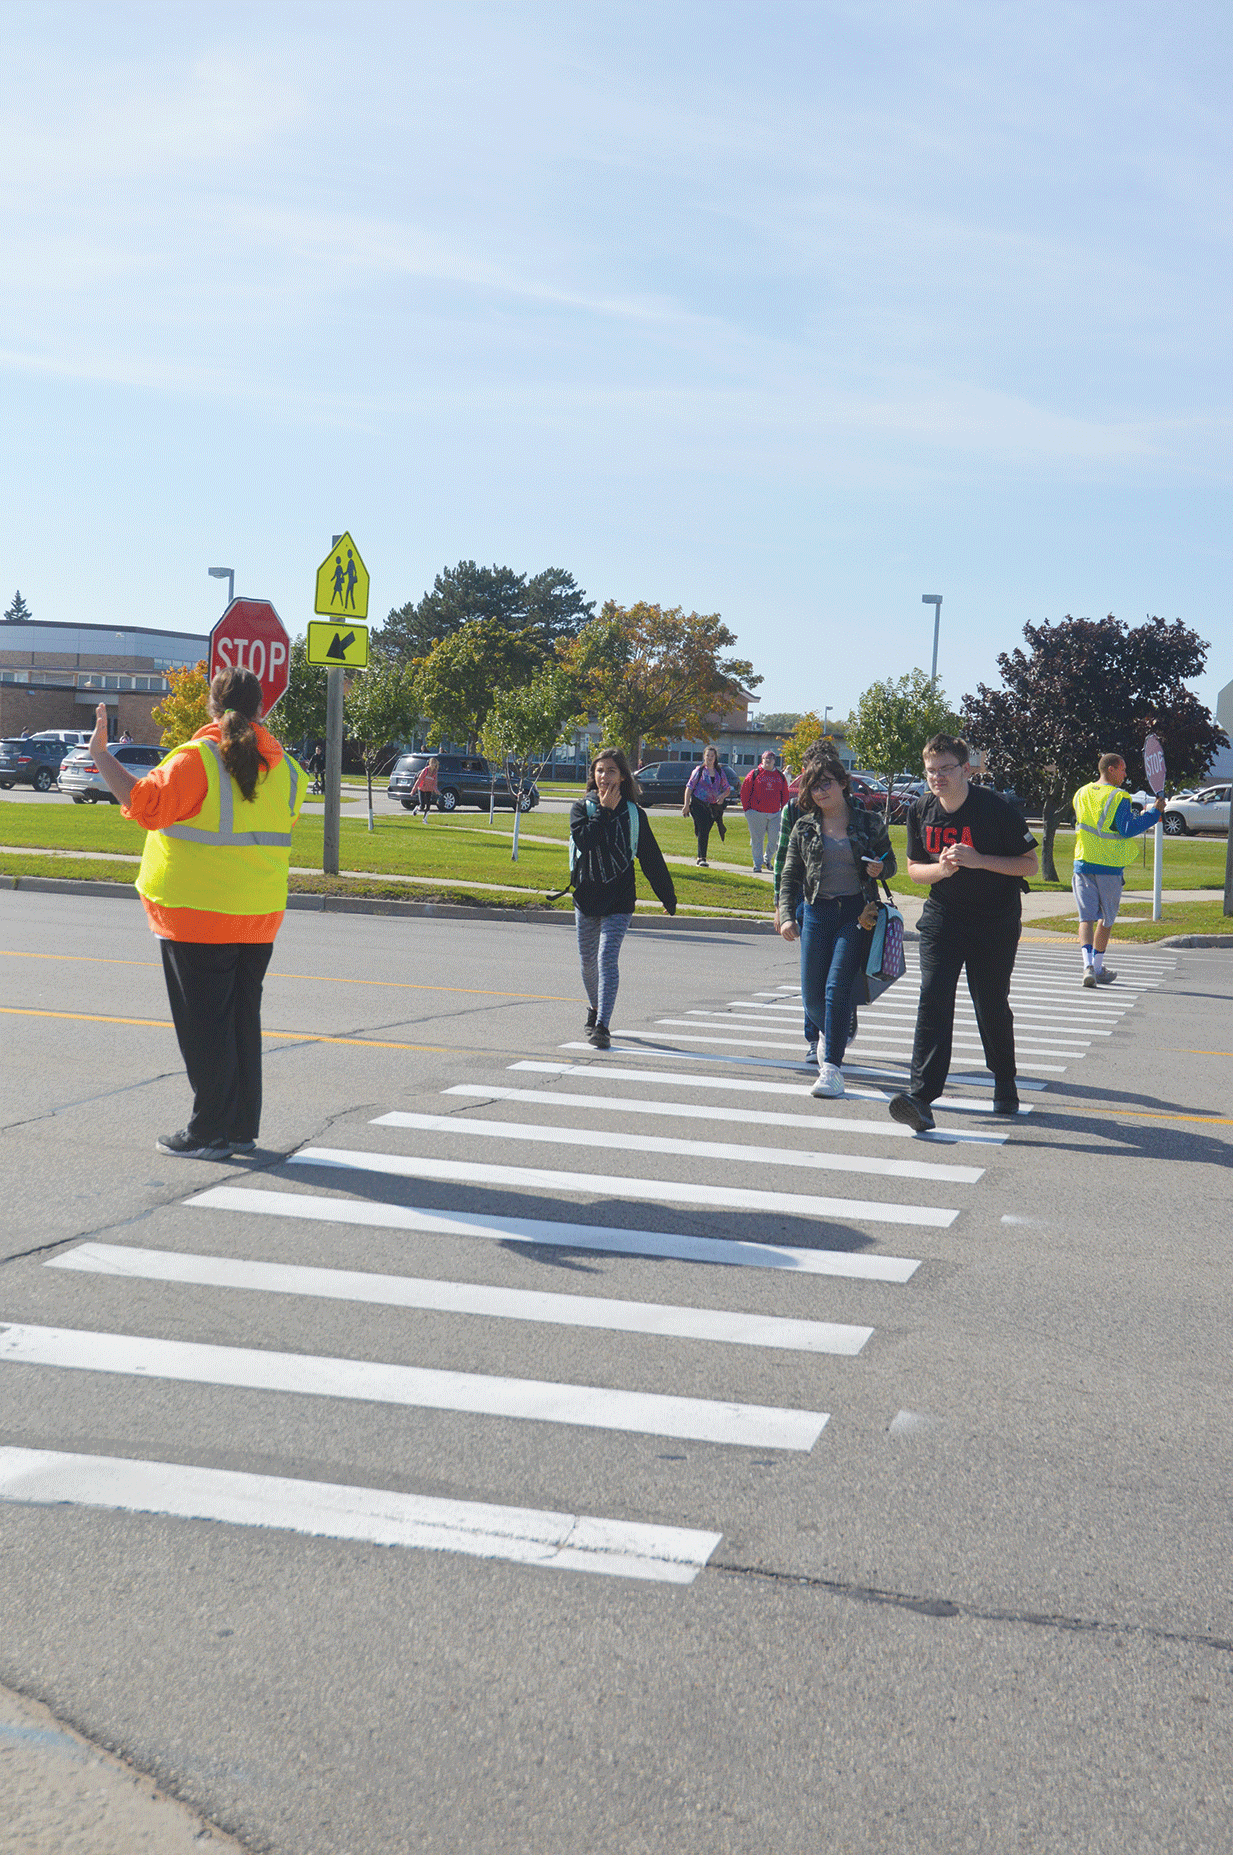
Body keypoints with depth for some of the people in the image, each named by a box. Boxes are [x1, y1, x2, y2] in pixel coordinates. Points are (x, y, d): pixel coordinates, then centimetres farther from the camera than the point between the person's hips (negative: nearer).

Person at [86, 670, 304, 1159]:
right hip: (260, 917, 6)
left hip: (199, 916, -6)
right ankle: (242, 1128, 18)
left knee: (204, 1025, 1)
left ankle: (210, 1131, 4)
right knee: (243, 1021, 13)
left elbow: (146, 804, -23)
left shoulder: (198, 759, -14)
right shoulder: (283, 766, 5)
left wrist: (100, 753, -13)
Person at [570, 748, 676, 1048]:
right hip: (586, 897, 2)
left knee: (607, 959, -15)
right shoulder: (582, 808, 3)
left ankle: (602, 1026, -18)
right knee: (588, 961, 14)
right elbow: (583, 840, -17)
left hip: (619, 902, -2)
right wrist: (604, 810, -14)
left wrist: (668, 897, 10)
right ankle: (595, 1008, 40)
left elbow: (652, 859, 7)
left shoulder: (634, 814, 2)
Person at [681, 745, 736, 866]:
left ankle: (702, 858, 17)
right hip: (699, 805, -3)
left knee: (705, 831, 5)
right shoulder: (699, 770, 2)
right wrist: (686, 805, -6)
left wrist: (723, 796, -8)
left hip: (714, 806, 3)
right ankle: (701, 858, -10)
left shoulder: (720, 772, 10)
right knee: (702, 831, -12)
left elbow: (728, 789, 15)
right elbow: (689, 787, 1)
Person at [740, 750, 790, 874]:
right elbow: (744, 791, 3)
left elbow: (785, 794, 18)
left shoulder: (780, 776, 11)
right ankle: (757, 864, 10)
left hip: (775, 813, 3)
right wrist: (747, 808, -1)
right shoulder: (755, 774, 1)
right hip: (756, 813, -3)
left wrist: (783, 809, 10)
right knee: (757, 839, 1)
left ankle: (768, 859, 25)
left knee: (775, 839, 0)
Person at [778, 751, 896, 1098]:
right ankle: (833, 1037, 37)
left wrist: (880, 868, -11)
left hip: (855, 913, -3)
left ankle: (832, 1067, -11)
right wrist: (786, 915, -2)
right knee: (812, 996, 3)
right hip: (816, 913, 3)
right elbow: (790, 875, 10)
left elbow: (890, 863, 13)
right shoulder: (804, 827, 8)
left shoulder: (869, 823, 3)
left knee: (838, 987, -15)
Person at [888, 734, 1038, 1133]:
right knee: (933, 998, -13)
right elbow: (914, 868, 10)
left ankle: (1005, 1084, 31)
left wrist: (978, 860, -23)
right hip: (942, 916, 2)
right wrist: (941, 868, -13)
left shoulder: (995, 808, -13)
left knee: (992, 1004, 4)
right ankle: (921, 1096, -22)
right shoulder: (921, 812, 0)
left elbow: (1029, 864, -9)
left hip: (995, 920, -2)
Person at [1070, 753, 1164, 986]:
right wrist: (1154, 812, -8)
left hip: (1083, 863, 4)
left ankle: (1088, 965, -17)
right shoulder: (1118, 798, -11)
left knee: (1087, 918, 2)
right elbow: (1129, 829, -15)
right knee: (1106, 919, 11)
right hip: (1110, 867, -4)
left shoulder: (1081, 794, 9)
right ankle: (1098, 969, 18)